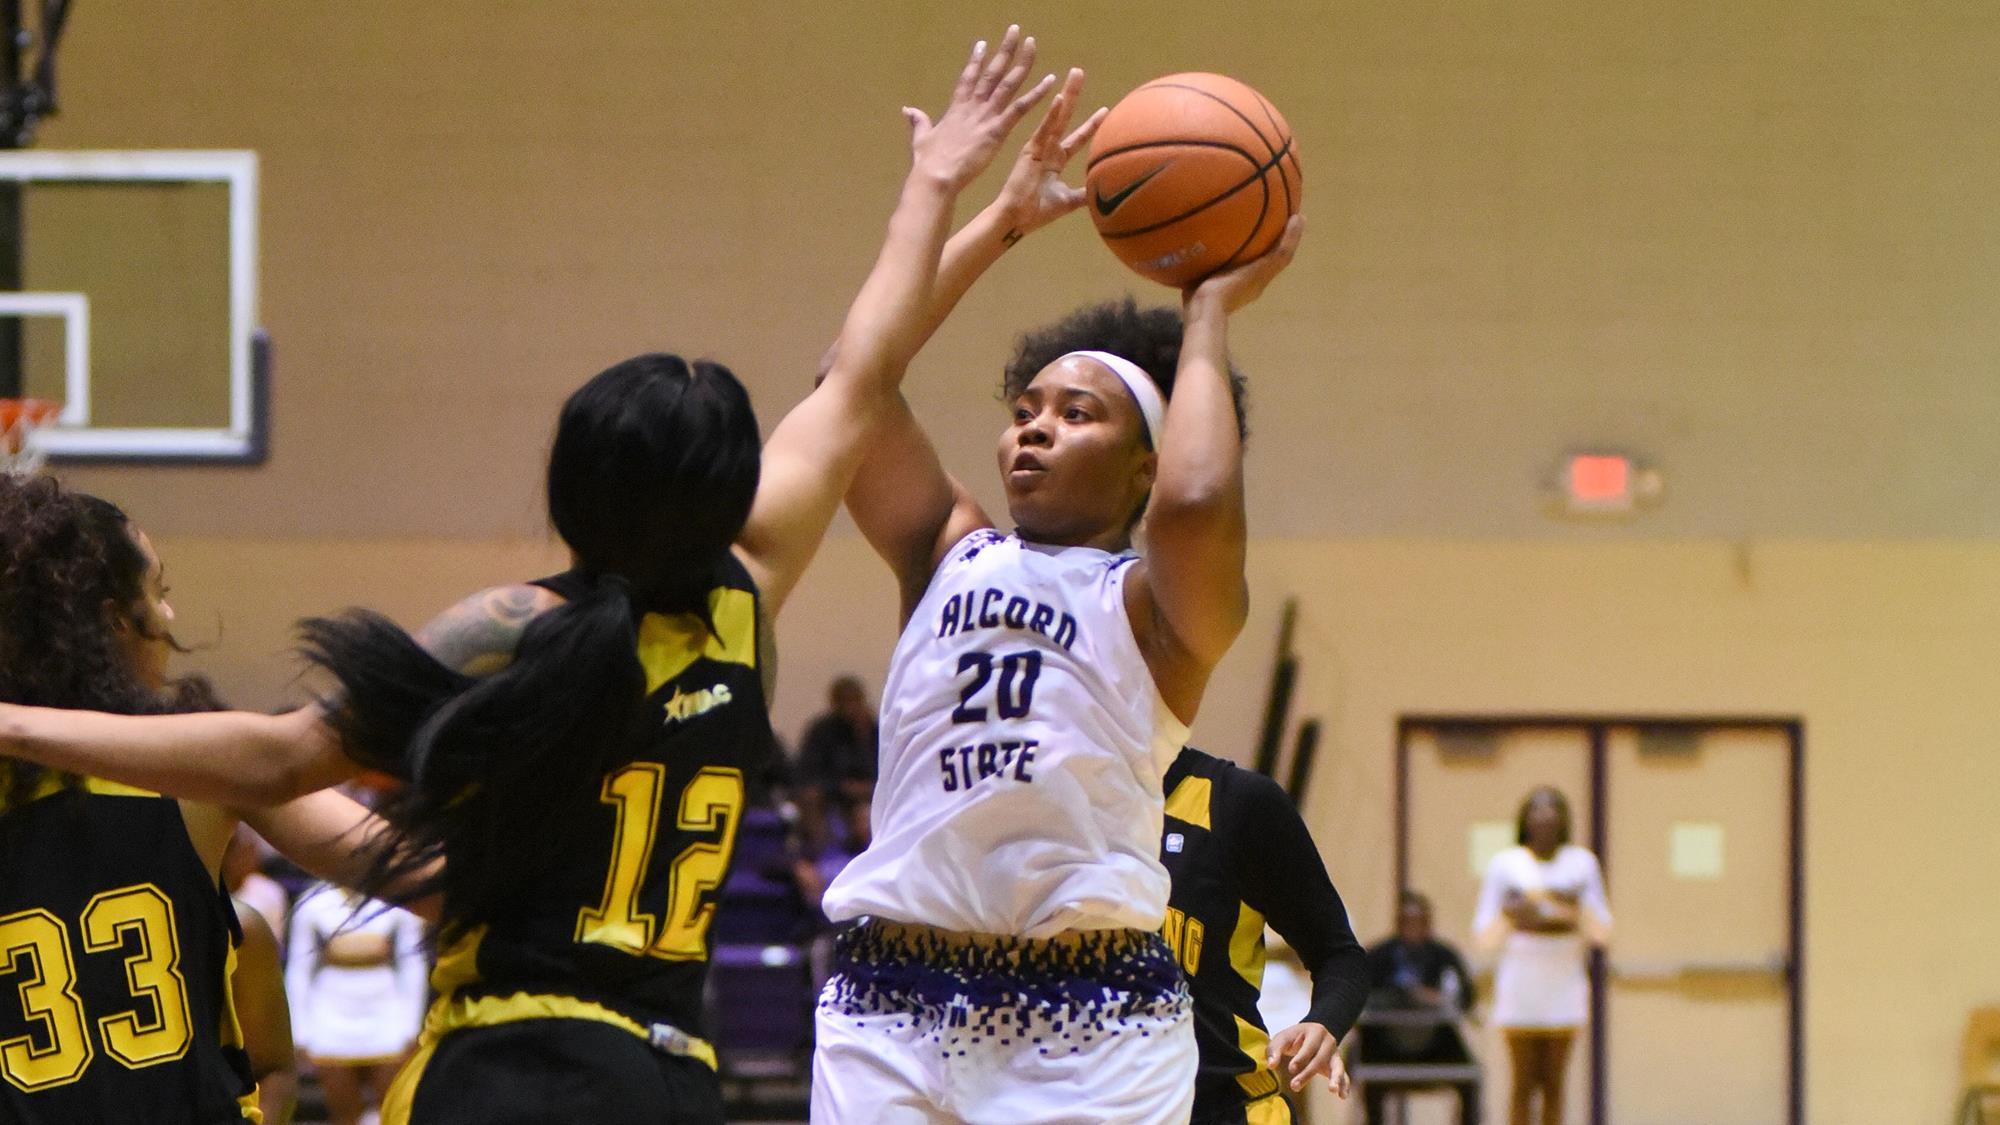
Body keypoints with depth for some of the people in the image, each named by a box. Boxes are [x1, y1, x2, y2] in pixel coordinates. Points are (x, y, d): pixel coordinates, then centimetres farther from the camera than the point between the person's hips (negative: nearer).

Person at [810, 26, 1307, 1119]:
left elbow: (1197, 503, -18)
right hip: (894, 1003, 3)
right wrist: (1002, 219, 9)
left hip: (1096, 1028, -3)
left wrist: (1206, 321, -2)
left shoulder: (1160, 606, 5)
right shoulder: (945, 556, 16)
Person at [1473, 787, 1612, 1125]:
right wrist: (1509, 917, -16)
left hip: (1565, 983, 2)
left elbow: (1602, 932, 10)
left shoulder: (1581, 863, 9)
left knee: (1553, 1083, 1)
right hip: (1519, 982, -2)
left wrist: (1579, 910, -10)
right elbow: (1484, 936, 4)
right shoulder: (1505, 865, 4)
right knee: (1524, 1082, -5)